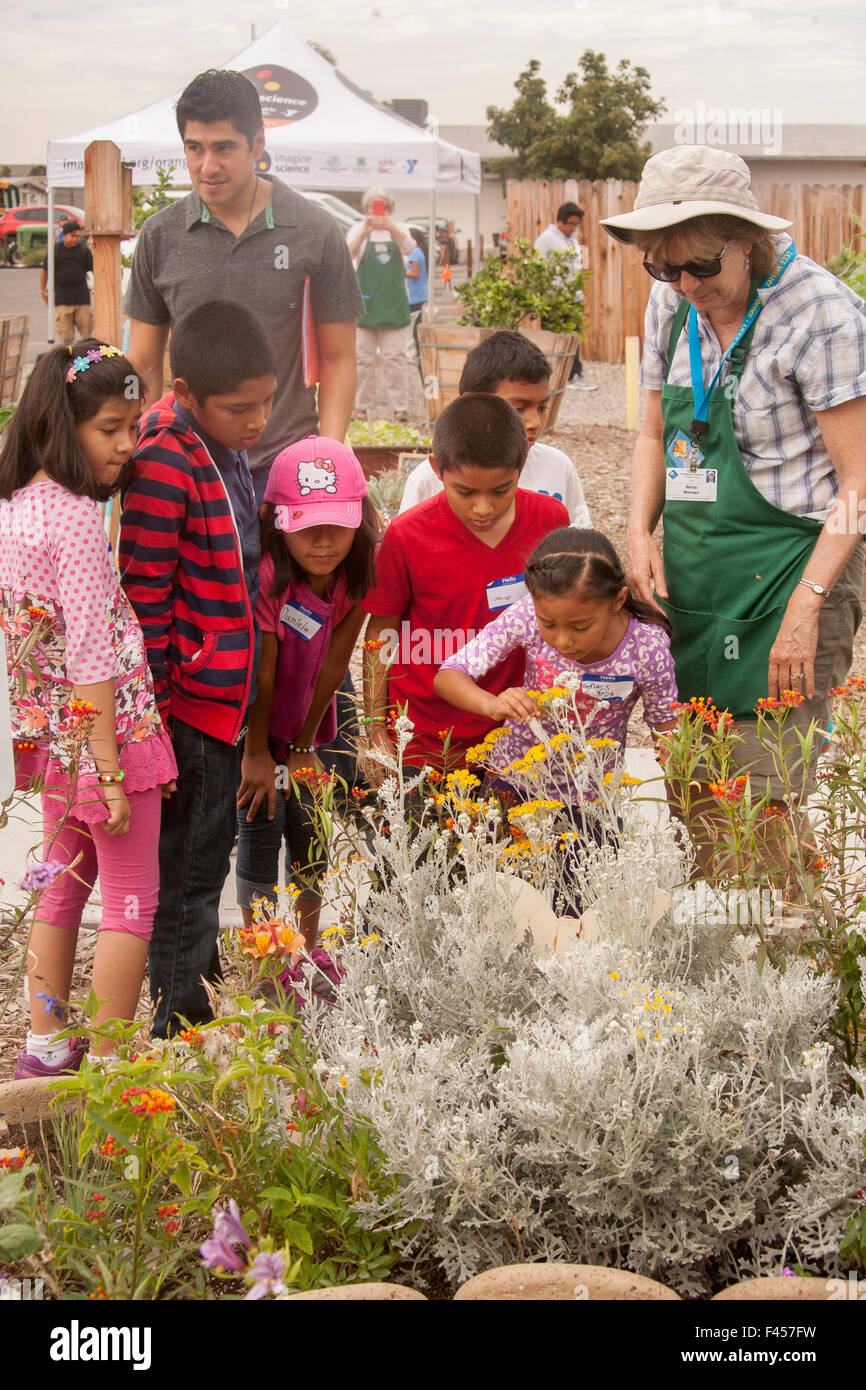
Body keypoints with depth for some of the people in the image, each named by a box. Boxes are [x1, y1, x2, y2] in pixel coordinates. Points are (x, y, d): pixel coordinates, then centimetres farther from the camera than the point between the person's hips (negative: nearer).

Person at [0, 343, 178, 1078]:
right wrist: (111, 769, -20)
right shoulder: (77, 519, -20)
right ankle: (109, 1067, 6)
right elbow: (91, 655, -22)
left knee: (65, 884, 20)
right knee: (133, 900, 3)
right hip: (108, 726, -8)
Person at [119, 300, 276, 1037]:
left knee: (212, 848, 22)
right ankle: (182, 1019, 15)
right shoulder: (165, 465, -23)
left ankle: (202, 973, 38)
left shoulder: (223, 444, 5)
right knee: (187, 866, 3)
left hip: (227, 693, 8)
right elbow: (143, 599, -21)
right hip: (191, 700, -8)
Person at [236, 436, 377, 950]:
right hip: (250, 720, -4)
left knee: (311, 829, 8)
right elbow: (261, 672, -24)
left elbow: (335, 662, -10)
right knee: (262, 824, -4)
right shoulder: (268, 574, -33)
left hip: (306, 720, 5)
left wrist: (305, 744, -5)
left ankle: (308, 952, 25)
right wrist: (256, 754, -14)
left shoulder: (358, 572, -18)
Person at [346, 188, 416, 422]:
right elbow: (350, 252, -13)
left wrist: (391, 228, -31)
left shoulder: (398, 229, 10)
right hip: (366, 302, -1)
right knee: (364, 357, 1)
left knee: (395, 357, -3)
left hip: (393, 303, 1)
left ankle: (400, 407, -2)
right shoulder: (358, 229, 5)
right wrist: (364, 231, -32)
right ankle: (364, 407, 7)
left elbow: (409, 246, -11)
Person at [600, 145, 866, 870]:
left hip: (790, 566, -6)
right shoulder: (673, 303, 7)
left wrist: (805, 607, -19)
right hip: (690, 568, 6)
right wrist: (640, 534, 5)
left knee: (762, 809, -11)